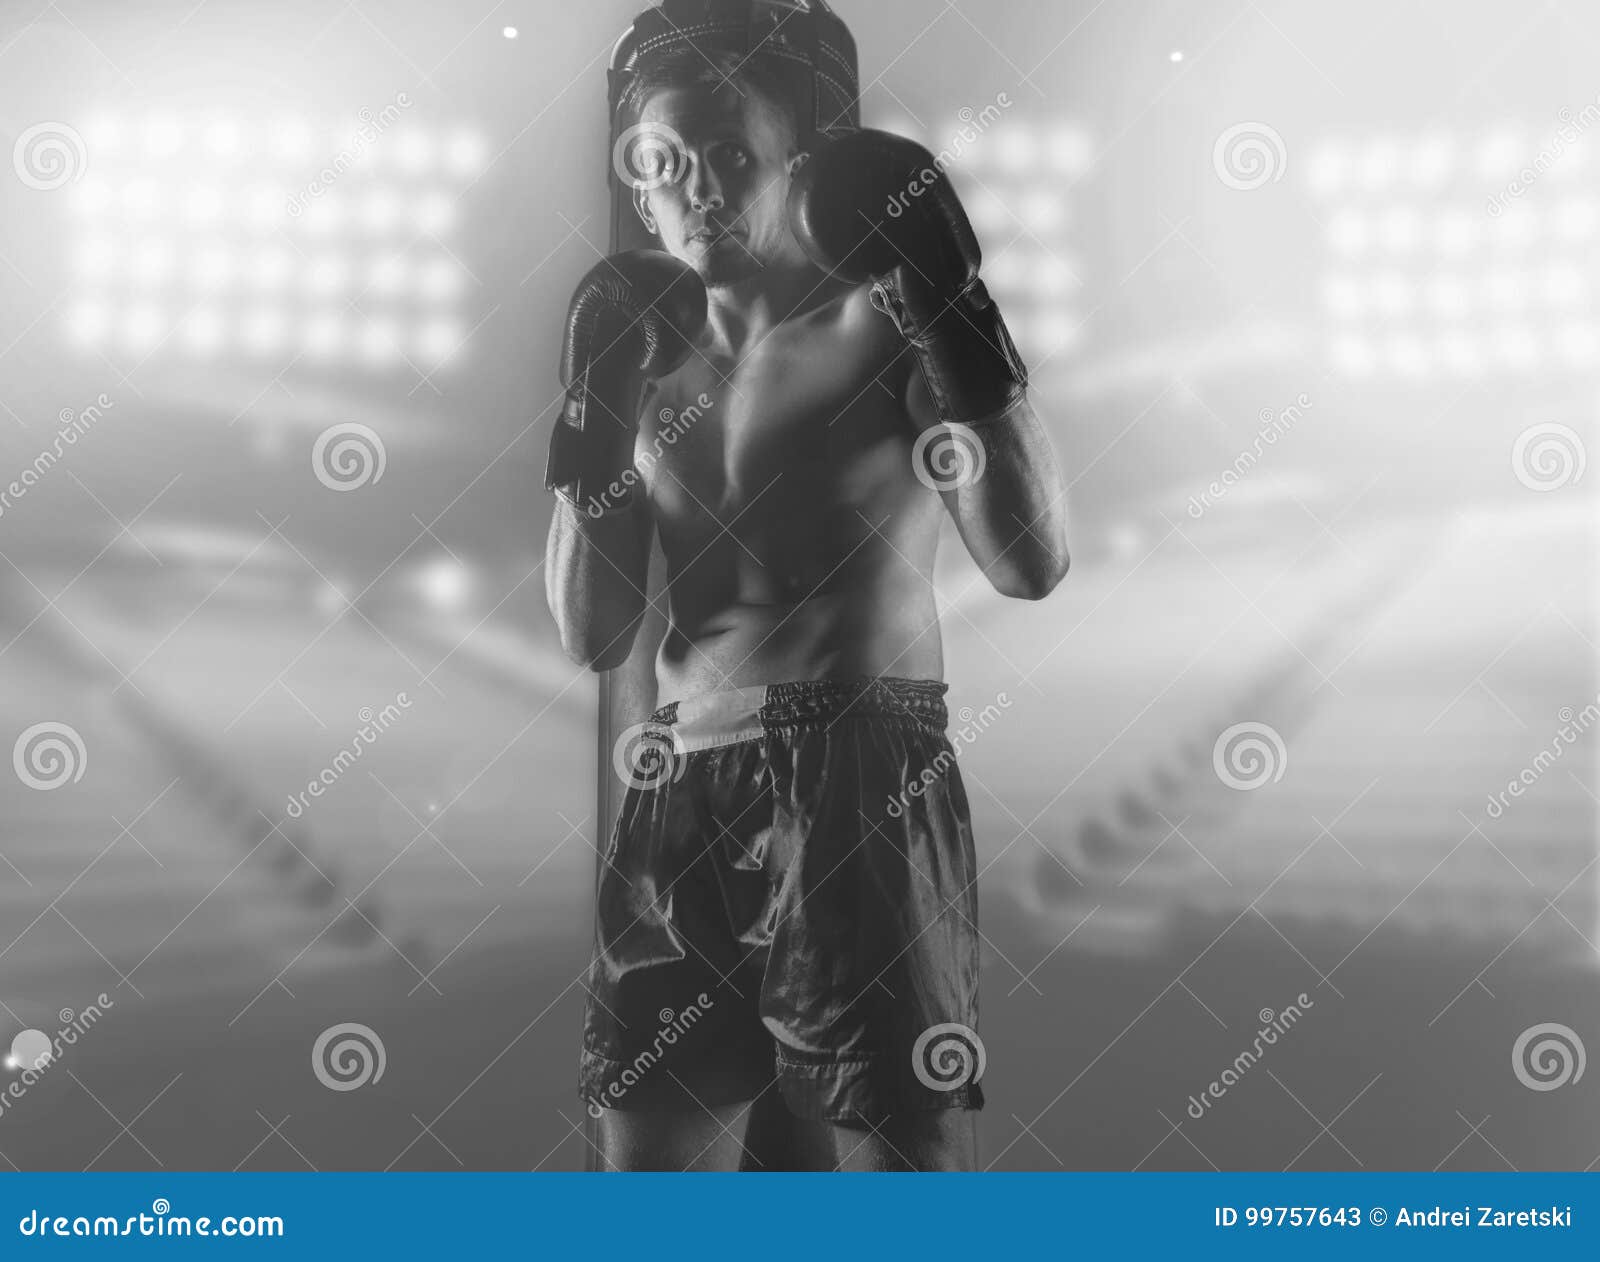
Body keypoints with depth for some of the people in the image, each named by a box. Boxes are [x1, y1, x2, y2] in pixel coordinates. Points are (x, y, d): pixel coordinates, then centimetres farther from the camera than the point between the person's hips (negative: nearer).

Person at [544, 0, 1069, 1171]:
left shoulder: (882, 321, 0)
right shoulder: (660, 361, 15)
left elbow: (1031, 561, -15)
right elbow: (591, 634, 10)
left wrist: (952, 296, -15)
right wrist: (593, 404, 5)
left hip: (867, 787, -5)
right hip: (684, 808, 5)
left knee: (898, 1152, -4)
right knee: (650, 1151, 9)